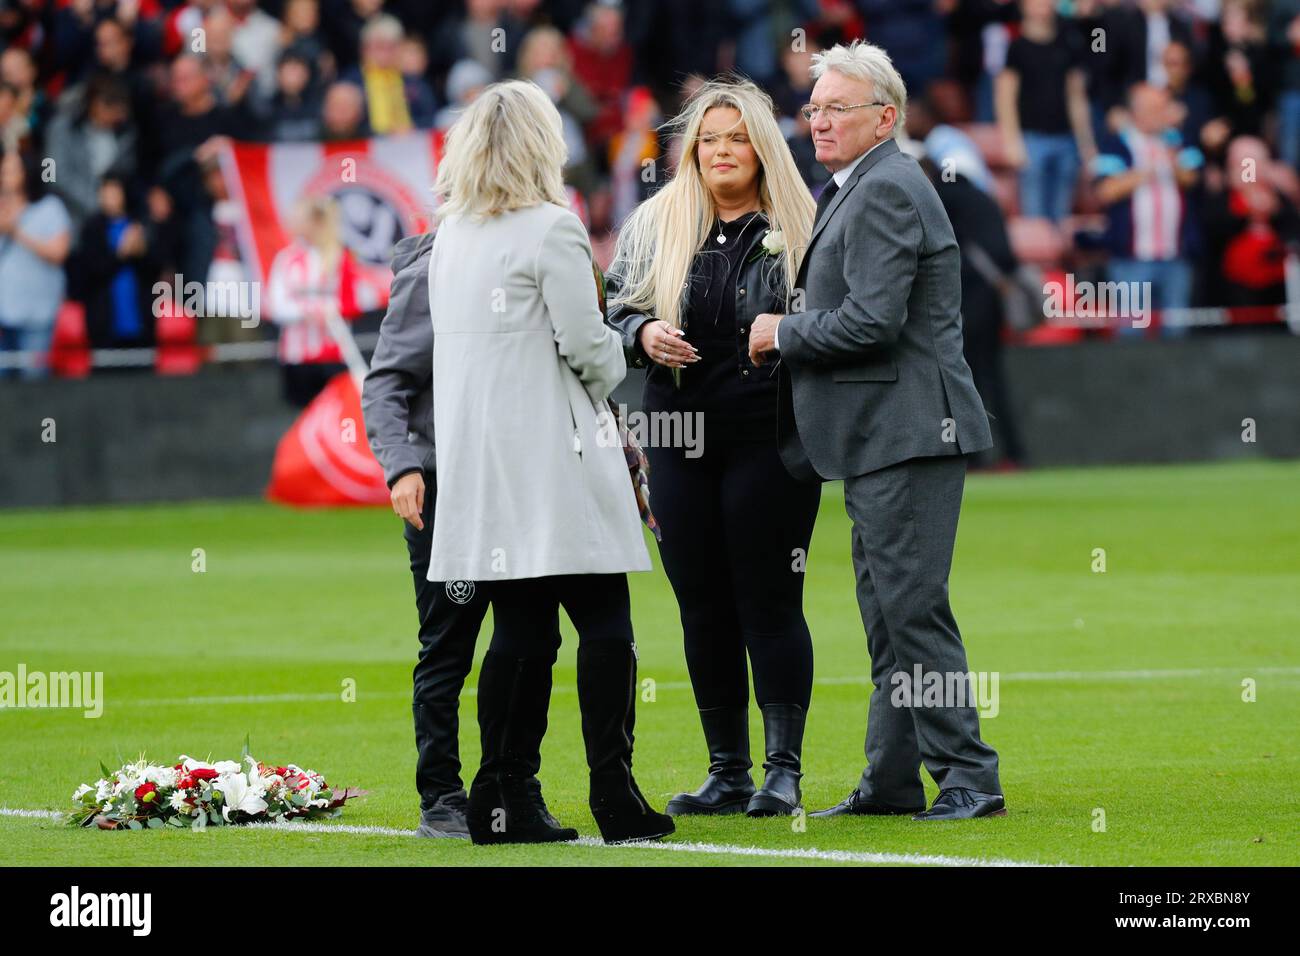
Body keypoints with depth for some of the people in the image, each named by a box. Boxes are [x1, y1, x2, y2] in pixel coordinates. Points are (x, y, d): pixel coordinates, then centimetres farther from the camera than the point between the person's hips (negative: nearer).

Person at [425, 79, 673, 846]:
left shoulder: (451, 235, 12)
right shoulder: (553, 230, -9)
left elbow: (458, 341, 15)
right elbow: (587, 346, -12)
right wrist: (612, 362, 11)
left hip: (479, 460, 7)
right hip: (553, 457, -7)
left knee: (521, 632, 8)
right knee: (605, 625, -2)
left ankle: (505, 801, 4)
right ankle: (615, 796, -7)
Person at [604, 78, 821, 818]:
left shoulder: (799, 227, 0)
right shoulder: (654, 226, 10)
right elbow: (614, 313, 14)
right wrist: (643, 336, -6)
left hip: (770, 438, -4)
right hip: (682, 437, 4)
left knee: (770, 599, -5)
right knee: (702, 604, 6)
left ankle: (784, 770, 0)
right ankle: (728, 772, 14)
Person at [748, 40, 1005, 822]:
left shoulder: (885, 191, -14)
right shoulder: (858, 190, 19)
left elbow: (871, 322, -22)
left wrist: (782, 334, -9)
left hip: (906, 429, -11)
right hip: (881, 435, 11)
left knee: (913, 606, -10)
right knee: (887, 610, 13)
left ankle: (969, 776, -7)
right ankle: (892, 780, 18)